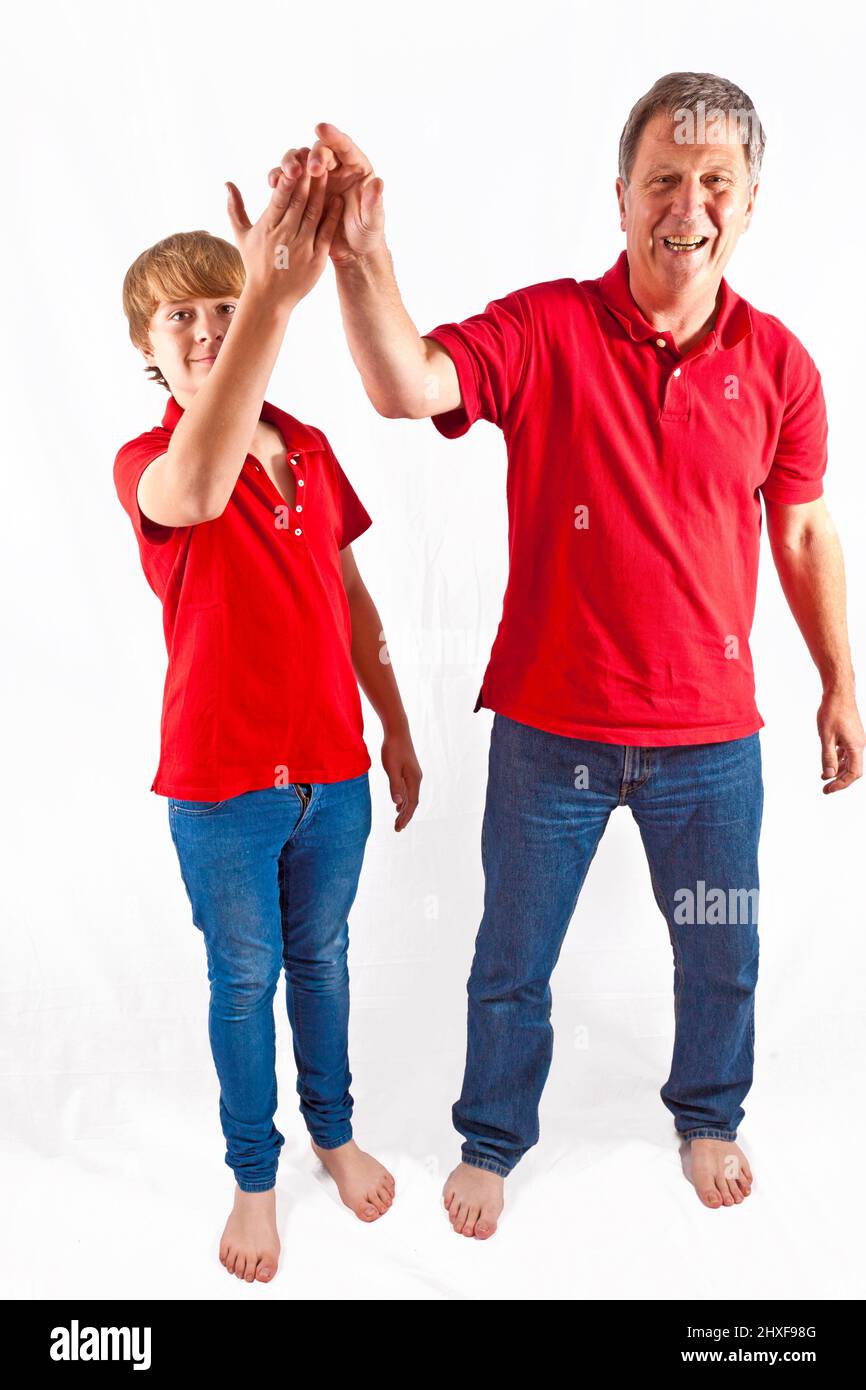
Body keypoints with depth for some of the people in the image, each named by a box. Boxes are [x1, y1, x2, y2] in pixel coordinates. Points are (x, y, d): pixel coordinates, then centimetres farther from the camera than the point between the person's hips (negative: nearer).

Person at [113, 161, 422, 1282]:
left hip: (333, 768, 4)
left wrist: (396, 727, 12)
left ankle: (334, 1129, 45)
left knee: (321, 957, 21)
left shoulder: (309, 451, 3)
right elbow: (197, 493, -41)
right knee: (244, 979, 13)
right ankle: (254, 1174, 36)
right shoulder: (147, 465, -14)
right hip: (221, 782, -4)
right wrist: (273, 299, -52)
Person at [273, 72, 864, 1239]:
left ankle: (708, 1117, 50)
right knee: (513, 959, 15)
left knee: (721, 956, 20)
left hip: (711, 735, 2)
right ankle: (492, 1140, 42)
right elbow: (408, 388, -27)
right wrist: (360, 253, -43)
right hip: (550, 727, -2)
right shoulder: (544, 330, -10)